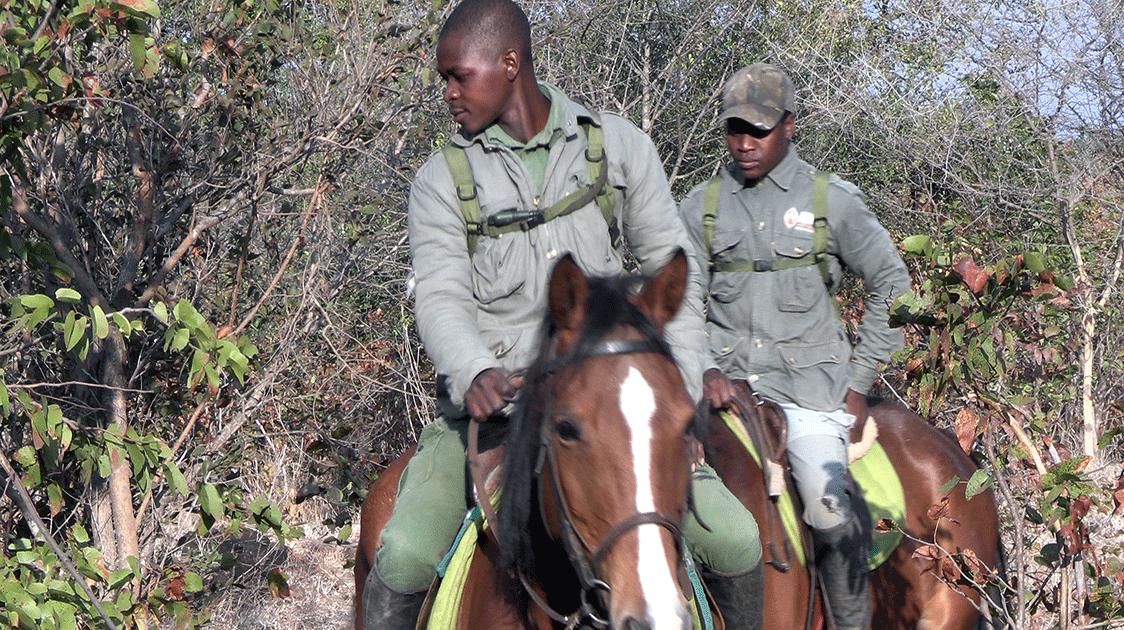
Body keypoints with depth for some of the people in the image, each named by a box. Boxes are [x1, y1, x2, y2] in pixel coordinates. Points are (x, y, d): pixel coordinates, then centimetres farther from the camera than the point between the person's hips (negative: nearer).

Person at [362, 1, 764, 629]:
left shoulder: (619, 146, 4)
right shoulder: (443, 180, 1)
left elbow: (674, 269, 8)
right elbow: (441, 299, -9)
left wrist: (682, 386, -3)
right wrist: (476, 375, -31)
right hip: (485, 403, -1)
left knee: (736, 539, -9)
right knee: (404, 555, -23)